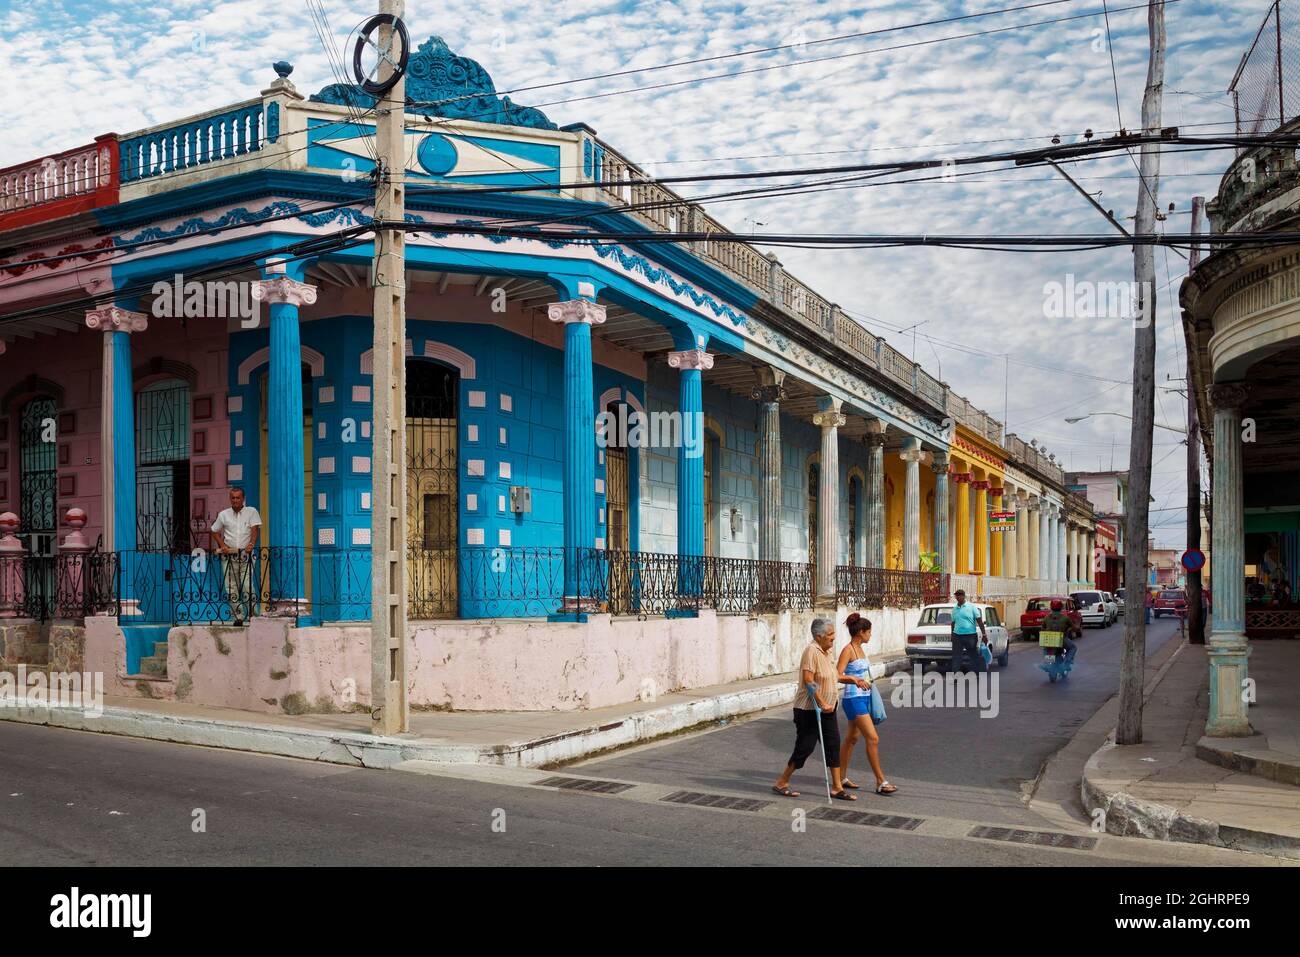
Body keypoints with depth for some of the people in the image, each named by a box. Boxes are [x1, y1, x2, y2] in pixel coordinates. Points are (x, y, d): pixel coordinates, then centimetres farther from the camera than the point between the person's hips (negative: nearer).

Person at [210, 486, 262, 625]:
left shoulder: (251, 512, 5)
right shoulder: (223, 514, 11)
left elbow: (255, 529, -5)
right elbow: (215, 531, 19)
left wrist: (251, 544, -23)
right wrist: (222, 546, 3)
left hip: (246, 554, -3)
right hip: (230, 555, 3)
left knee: (247, 586, -11)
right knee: (232, 588, 2)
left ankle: (252, 616, -5)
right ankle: (238, 617, 8)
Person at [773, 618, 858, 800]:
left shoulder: (826, 651, 10)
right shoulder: (811, 651, -18)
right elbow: (808, 681, -25)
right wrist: (822, 703, -27)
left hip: (826, 709, 9)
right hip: (809, 710, -9)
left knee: (833, 744, 5)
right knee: (805, 746, -3)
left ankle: (837, 788, 11)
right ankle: (781, 783, 11)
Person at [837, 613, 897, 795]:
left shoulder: (860, 649, 10)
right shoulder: (848, 650, -16)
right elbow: (838, 676, -23)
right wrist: (855, 680, -37)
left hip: (864, 697, 9)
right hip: (854, 699, -9)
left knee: (852, 738, 15)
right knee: (873, 739, -10)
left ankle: (841, 777, 24)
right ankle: (880, 782, -5)